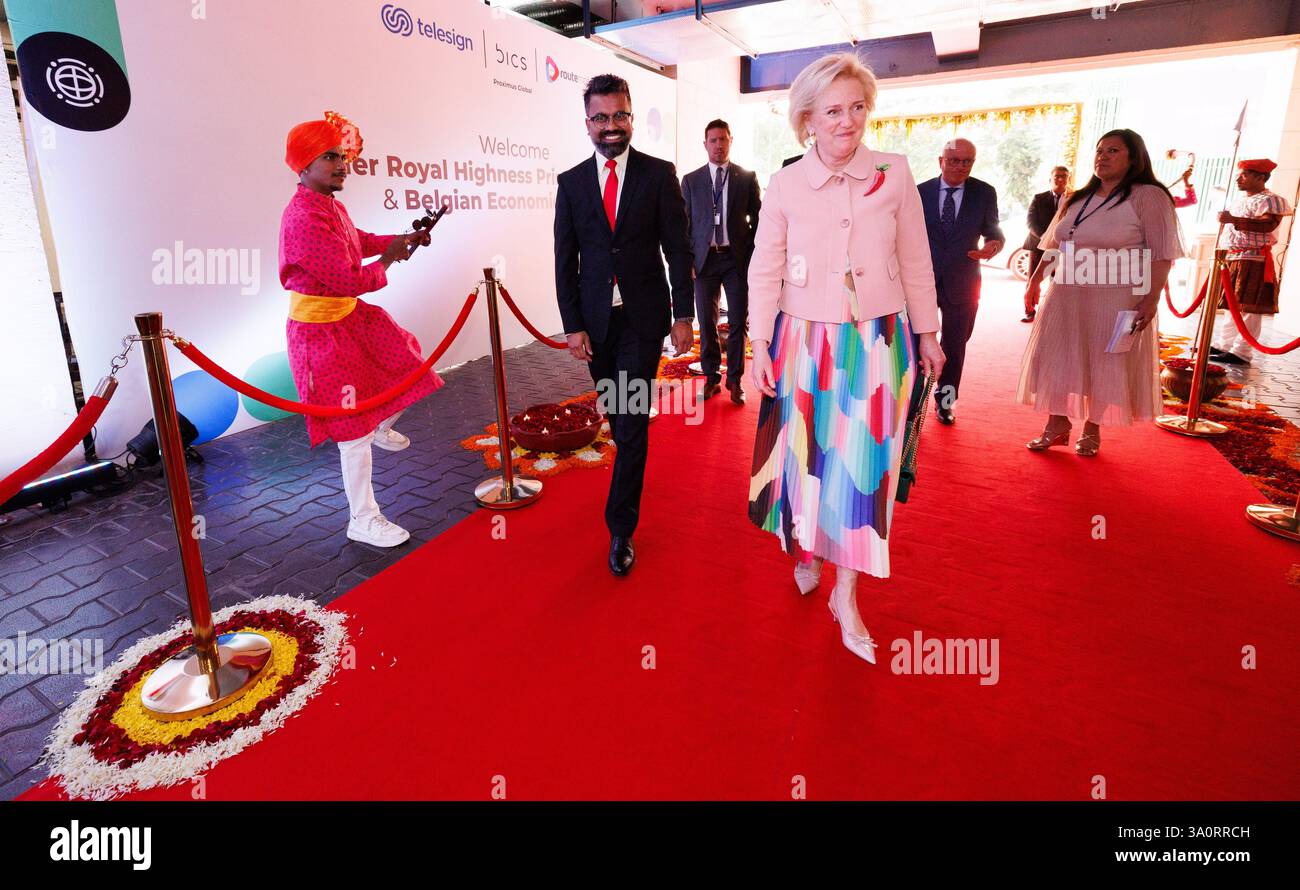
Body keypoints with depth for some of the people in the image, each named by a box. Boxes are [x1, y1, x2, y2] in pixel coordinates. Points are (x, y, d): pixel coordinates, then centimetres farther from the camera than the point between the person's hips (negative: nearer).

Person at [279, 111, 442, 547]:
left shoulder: (331, 206, 5)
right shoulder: (304, 218, -25)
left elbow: (359, 241, 25)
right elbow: (350, 279, -27)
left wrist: (402, 239, 13)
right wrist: (387, 261, -9)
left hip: (351, 316, 9)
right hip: (322, 331, -9)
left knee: (406, 366, 23)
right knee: (355, 428, -3)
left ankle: (382, 428, 53)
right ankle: (363, 520, 11)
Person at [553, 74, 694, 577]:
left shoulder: (659, 174, -1)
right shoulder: (571, 182, 5)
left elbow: (678, 249, -1)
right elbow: (565, 260, 4)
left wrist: (683, 315, -5)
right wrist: (573, 325, -2)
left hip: (643, 317, -2)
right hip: (595, 318, 3)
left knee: (632, 419, -4)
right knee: (615, 414, 13)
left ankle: (621, 528, 4)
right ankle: (633, 469, 40)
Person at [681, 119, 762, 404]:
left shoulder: (747, 177, 6)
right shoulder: (690, 180, 8)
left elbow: (757, 219, 6)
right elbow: (684, 222, 7)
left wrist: (754, 256, -2)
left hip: (738, 258, 0)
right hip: (704, 259, 1)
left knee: (738, 322, 2)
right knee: (707, 322, 4)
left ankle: (734, 380, 14)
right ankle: (711, 378, 16)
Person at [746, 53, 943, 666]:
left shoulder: (895, 174, 0)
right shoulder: (784, 186, -2)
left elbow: (915, 262, 5)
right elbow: (765, 271, 0)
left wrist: (927, 333, 7)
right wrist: (760, 345, -5)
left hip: (878, 344, 1)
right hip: (805, 342, 0)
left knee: (863, 463, 2)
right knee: (806, 455, 10)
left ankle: (846, 592, 16)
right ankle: (806, 550, 36)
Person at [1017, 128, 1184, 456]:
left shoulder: (1148, 197, -5)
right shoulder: (1076, 200, 13)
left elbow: (1161, 254, -11)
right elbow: (1053, 246, 19)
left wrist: (1151, 299, -19)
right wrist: (1035, 280, 13)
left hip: (1117, 301, -5)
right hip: (1067, 297, 5)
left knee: (1105, 364, 3)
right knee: (1059, 359, 5)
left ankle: (1092, 429, 17)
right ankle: (1058, 425, 17)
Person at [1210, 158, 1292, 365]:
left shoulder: (1269, 200, -9)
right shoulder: (1240, 198, 19)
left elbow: (1268, 224, -26)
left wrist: (1234, 220, -32)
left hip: (1253, 261, -9)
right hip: (1231, 259, 9)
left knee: (1248, 308, -9)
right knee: (1229, 305, 14)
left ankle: (1241, 352, -9)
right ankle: (1223, 345, 22)